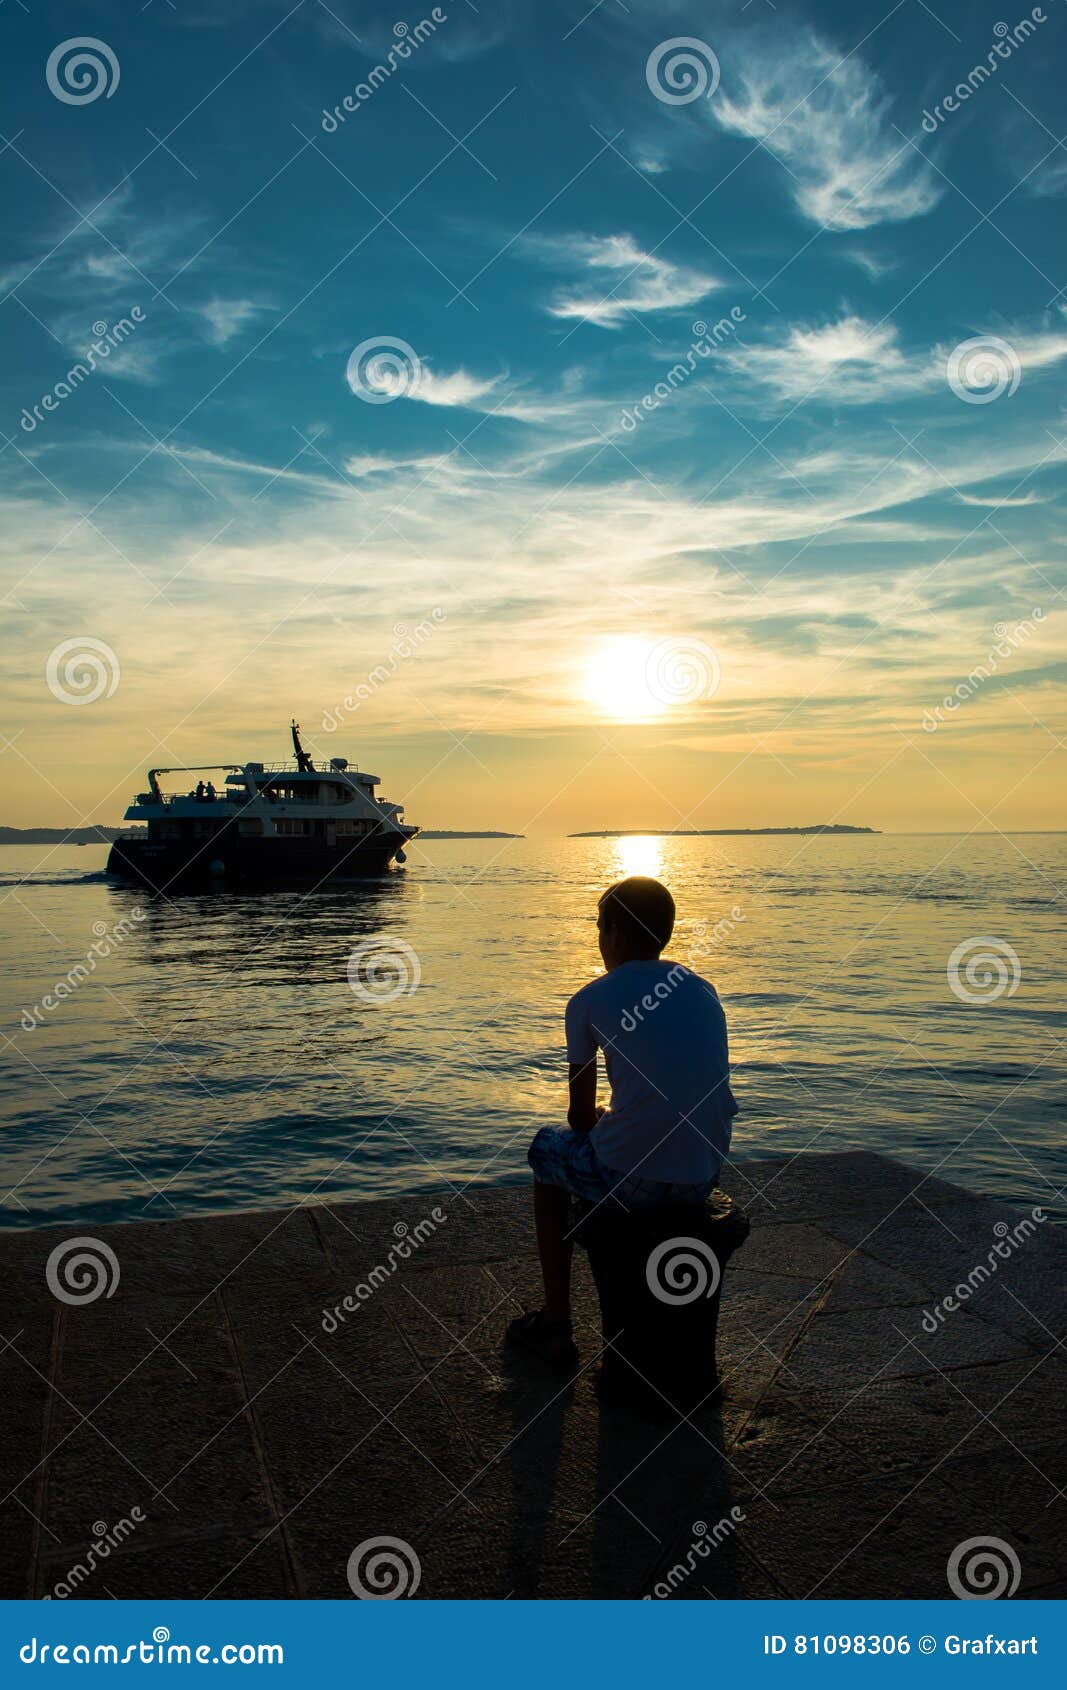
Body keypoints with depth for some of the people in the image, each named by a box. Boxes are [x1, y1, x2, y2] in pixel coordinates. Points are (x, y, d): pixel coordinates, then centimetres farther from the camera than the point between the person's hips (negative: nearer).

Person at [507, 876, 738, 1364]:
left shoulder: (589, 1002, -5)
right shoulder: (704, 991, 10)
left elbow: (581, 1116, 1)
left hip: (629, 1177, -5)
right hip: (704, 1178, 5)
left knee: (548, 1150, 26)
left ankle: (556, 1322, 28)